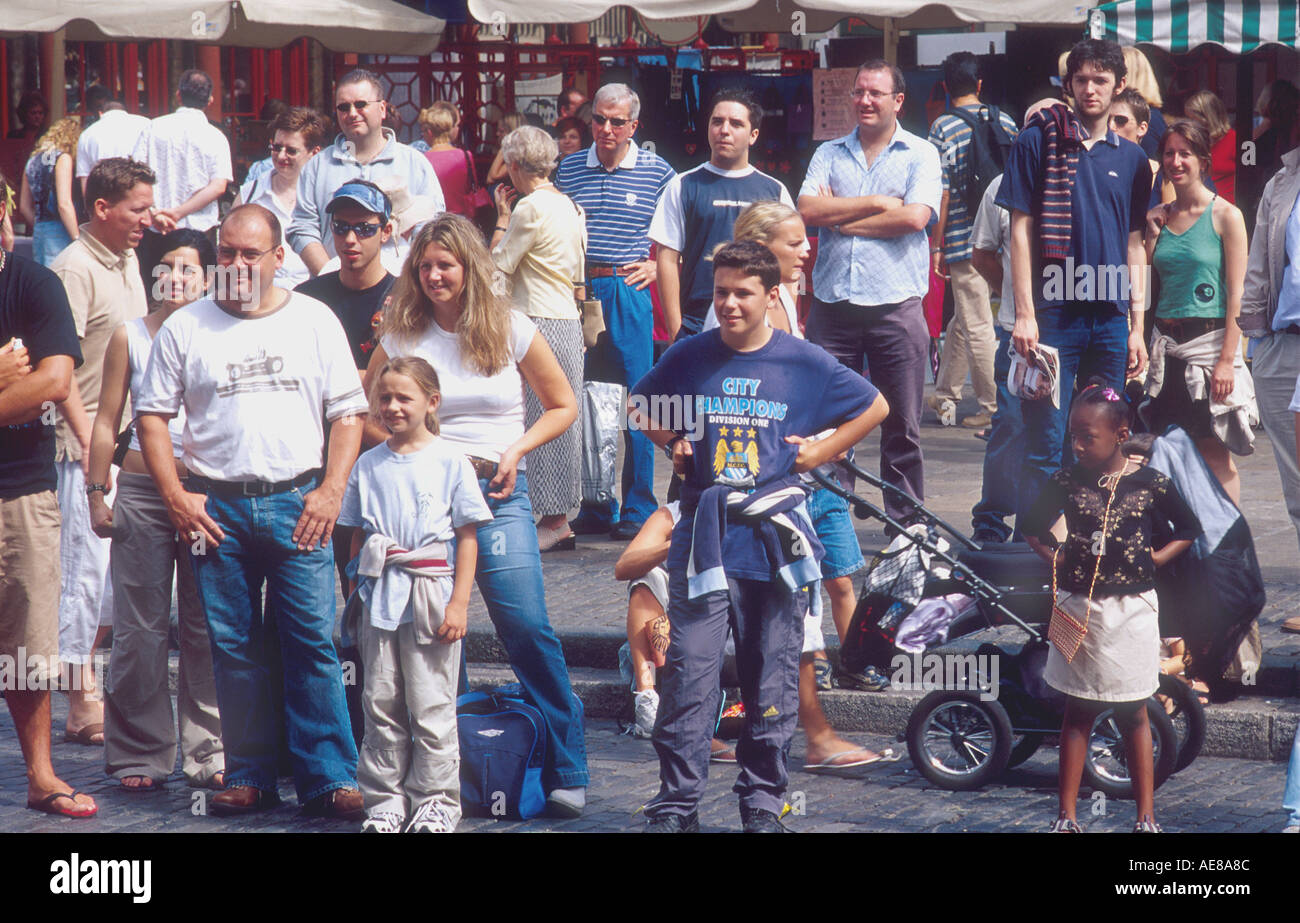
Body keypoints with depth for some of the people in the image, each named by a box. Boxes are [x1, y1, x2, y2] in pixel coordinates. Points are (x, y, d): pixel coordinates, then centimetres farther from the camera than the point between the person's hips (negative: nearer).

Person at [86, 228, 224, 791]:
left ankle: (209, 753, 8)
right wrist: (97, 494, 5)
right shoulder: (130, 336, 7)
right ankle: (139, 755, 8)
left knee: (205, 625, 1)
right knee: (140, 628, 1)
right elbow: (107, 421, 10)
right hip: (141, 489, 0)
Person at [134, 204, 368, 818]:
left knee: (313, 640, -7)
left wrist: (330, 491, -5)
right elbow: (153, 415, 9)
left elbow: (348, 413, 8)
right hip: (216, 506, 1)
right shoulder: (185, 328, 8)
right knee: (233, 647, 3)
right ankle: (250, 777, 11)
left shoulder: (315, 322, 8)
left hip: (296, 501, -1)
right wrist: (176, 498, -2)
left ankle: (328, 778, -5)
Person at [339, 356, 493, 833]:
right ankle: (385, 800, 11)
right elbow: (358, 537, 15)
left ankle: (436, 801, 6)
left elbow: (467, 537, -2)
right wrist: (357, 596, 9)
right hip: (380, 597, 3)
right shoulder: (368, 465, 9)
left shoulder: (450, 461, -1)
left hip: (431, 595, -3)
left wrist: (459, 602, -8)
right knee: (381, 704, 5)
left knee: (431, 705, -2)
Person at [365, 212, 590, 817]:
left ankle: (566, 771, -5)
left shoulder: (511, 330, 3)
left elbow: (563, 406, 11)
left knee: (527, 627, -12)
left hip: (498, 492, -2)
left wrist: (517, 450, -3)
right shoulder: (401, 336, 6)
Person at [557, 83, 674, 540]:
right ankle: (595, 507, 14)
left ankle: (638, 509, 4)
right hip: (575, 292, 3)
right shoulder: (569, 169, 10)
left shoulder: (656, 172, 2)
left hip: (627, 292, -3)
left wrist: (657, 265, -3)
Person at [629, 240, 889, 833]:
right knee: (688, 678, -6)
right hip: (704, 533, 0)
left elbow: (875, 407, 16)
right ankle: (675, 804, -1)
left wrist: (822, 451, 7)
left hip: (773, 536, 0)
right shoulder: (689, 358, 4)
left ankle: (762, 802, 16)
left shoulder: (804, 363, 2)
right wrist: (672, 443, 8)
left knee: (773, 681, 5)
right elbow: (640, 407, 24)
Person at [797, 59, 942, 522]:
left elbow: (915, 217, -11)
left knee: (902, 426, 1)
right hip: (832, 306, 2)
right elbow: (807, 211, -2)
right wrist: (876, 203, -7)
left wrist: (842, 219, -5)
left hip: (895, 306, -2)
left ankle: (905, 522, 9)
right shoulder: (829, 154, 14)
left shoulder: (920, 155, 5)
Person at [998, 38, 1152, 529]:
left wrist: (1137, 327, 11)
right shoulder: (1038, 141, 2)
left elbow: (1134, 245, 16)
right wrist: (1025, 313, -9)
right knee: (1045, 443, -6)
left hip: (1111, 318, 4)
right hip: (1054, 313, -4)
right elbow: (1021, 229, -1)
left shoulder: (1131, 158, 13)